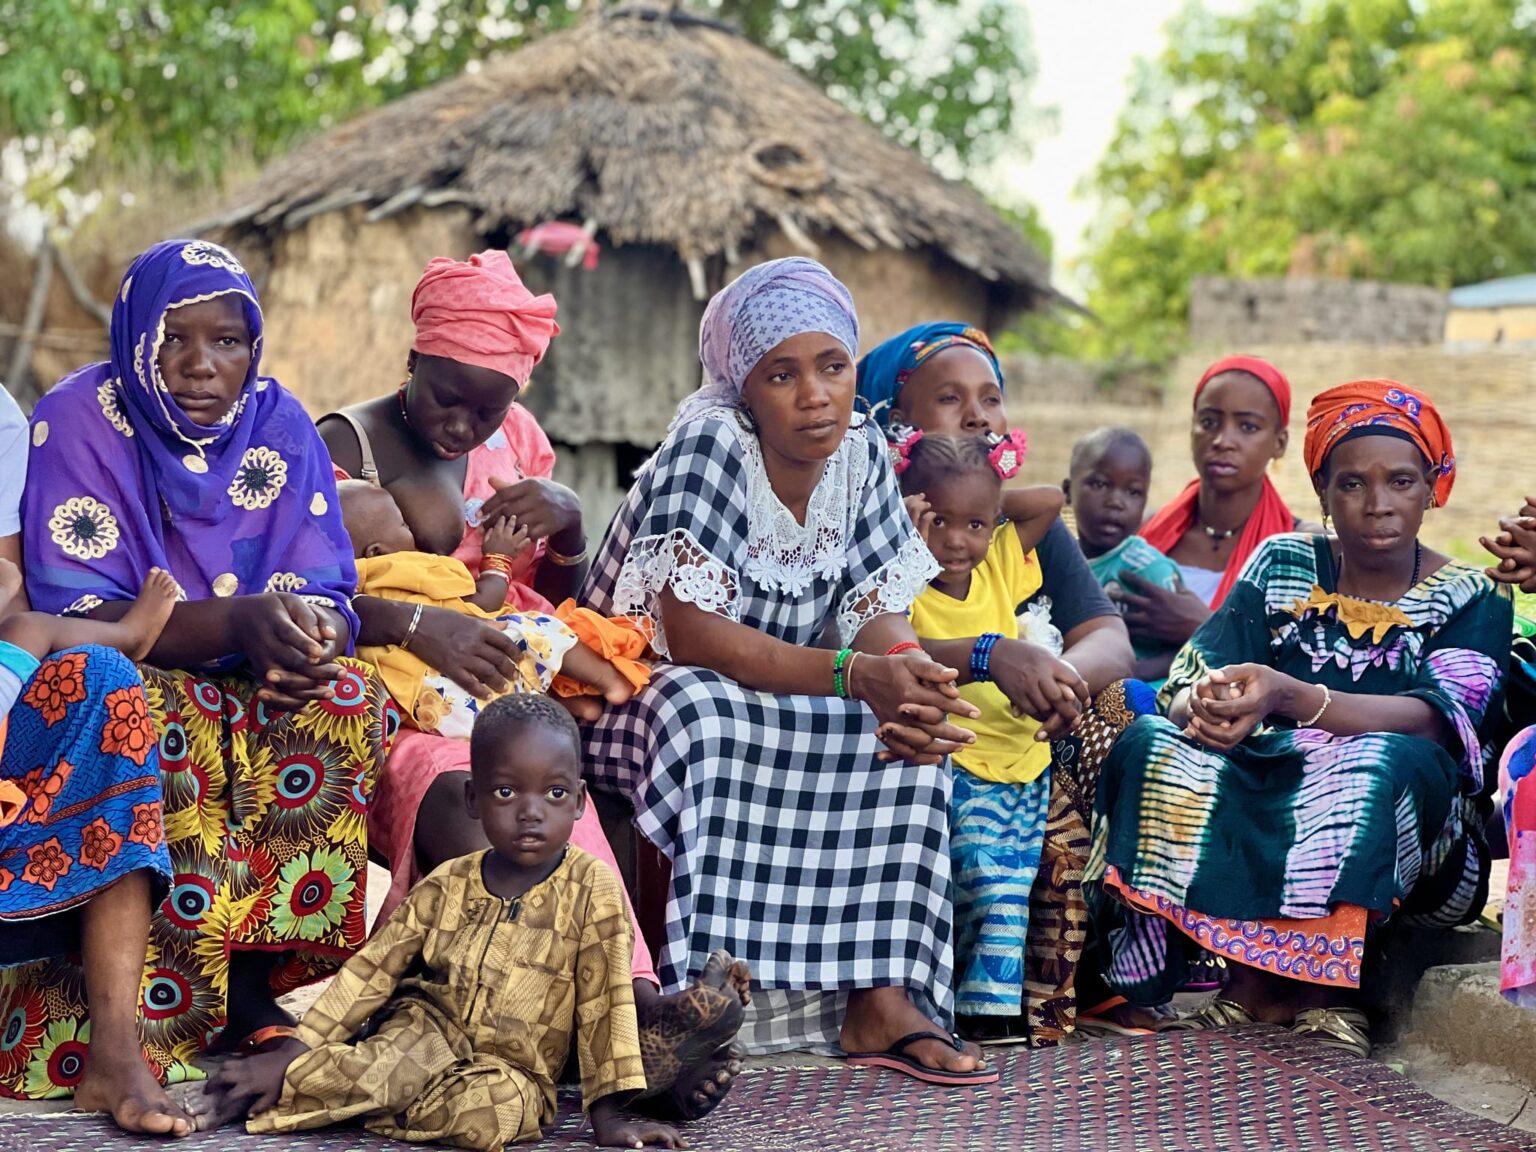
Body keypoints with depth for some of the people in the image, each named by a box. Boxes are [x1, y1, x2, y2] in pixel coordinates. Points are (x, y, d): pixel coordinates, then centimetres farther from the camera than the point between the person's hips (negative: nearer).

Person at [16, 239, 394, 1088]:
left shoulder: (280, 425, 0)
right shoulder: (77, 422, -11)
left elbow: (326, 596, -2)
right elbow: (73, 617, -19)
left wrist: (311, 636, -29)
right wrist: (236, 621, -33)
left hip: (251, 695, 4)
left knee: (350, 702, -25)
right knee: (156, 726, -36)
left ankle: (251, 985, -22)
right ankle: (163, 1019, -29)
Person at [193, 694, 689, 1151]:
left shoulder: (592, 888, -9)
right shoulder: (447, 886, -1)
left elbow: (606, 1002, -9)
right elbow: (371, 972, 1)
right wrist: (286, 1058, -4)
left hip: (510, 1068, -1)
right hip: (427, 1030, 1)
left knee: (494, 1107, -36)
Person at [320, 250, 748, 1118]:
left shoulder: (517, 440, 18)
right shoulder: (346, 445, 2)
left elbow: (562, 599, 22)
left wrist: (569, 525, 0)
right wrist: (417, 624, -28)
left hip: (501, 699, 4)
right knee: (452, 787, -38)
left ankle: (632, 1002, -51)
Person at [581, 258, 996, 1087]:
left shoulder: (861, 453, -1)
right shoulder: (710, 445, -20)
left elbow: (880, 613, -4)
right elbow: (693, 635, -29)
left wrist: (915, 683, -28)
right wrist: (856, 674, -36)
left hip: (775, 709, 6)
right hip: (631, 699, -6)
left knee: (911, 726, -16)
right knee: (704, 711, -37)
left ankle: (879, 1000, -18)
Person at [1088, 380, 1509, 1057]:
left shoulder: (1471, 600, -1)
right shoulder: (1282, 566, 7)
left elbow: (1434, 720, -20)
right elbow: (1189, 684, -3)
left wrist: (1286, 696, -35)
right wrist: (1201, 707, -29)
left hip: (1409, 851, -3)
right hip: (1264, 810, 3)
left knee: (1383, 762, -34)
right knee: (1152, 745, -22)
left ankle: (1325, 985, -22)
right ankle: (1255, 981, -24)